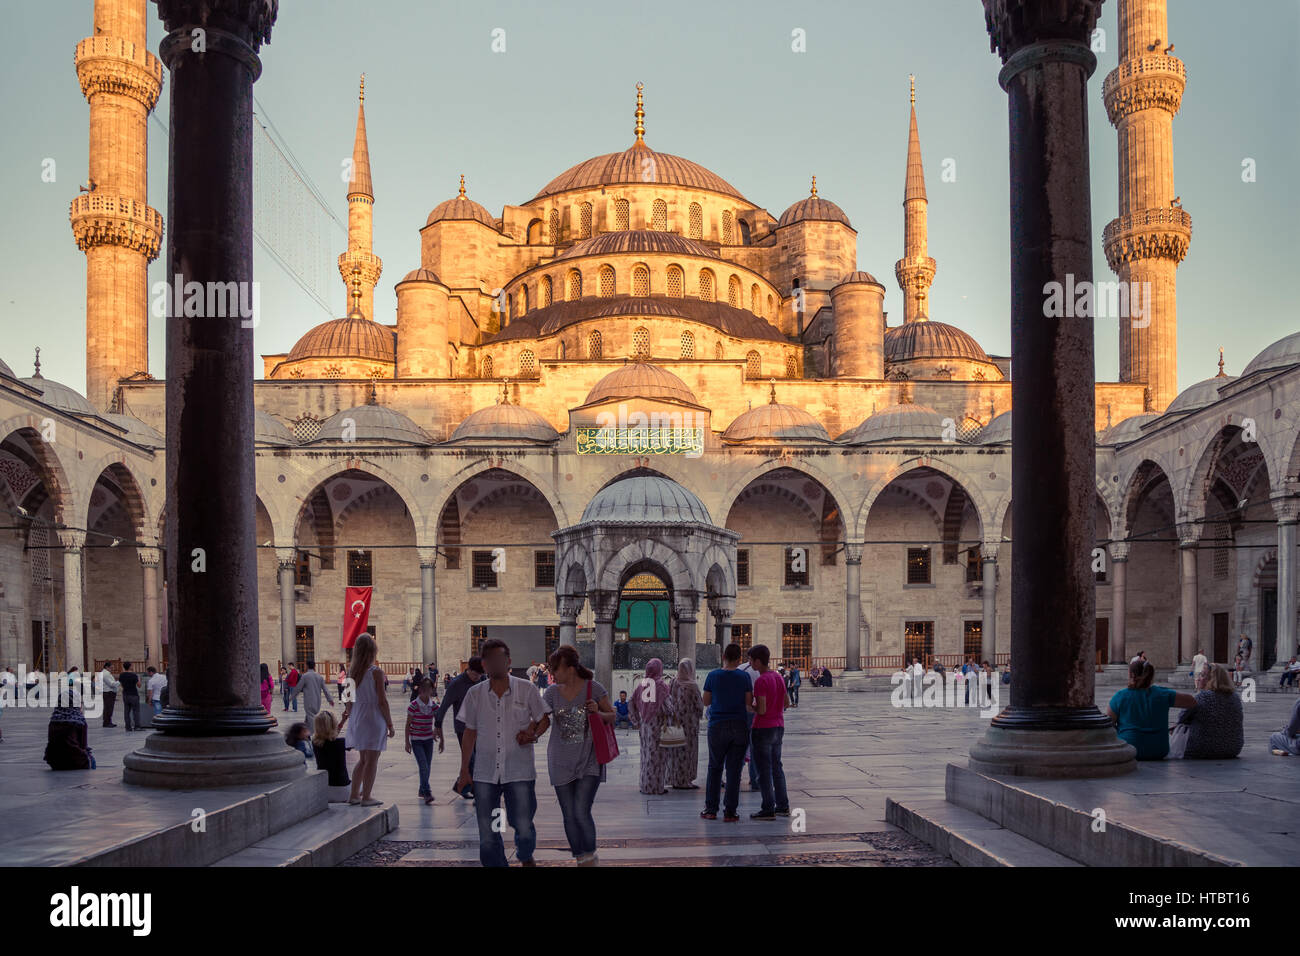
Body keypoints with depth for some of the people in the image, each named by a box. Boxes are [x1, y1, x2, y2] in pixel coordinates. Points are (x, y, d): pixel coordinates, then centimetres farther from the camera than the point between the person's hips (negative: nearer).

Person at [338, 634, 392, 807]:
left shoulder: (352, 672, 3)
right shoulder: (376, 672, -14)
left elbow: (349, 701, 9)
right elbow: (382, 701, -13)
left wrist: (345, 718, 24)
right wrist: (390, 724, -6)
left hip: (358, 719, 6)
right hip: (374, 719, -6)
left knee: (363, 759, 18)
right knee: (372, 760, 1)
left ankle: (354, 795, 20)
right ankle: (366, 797, 3)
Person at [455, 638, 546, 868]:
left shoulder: (526, 690, -1)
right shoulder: (475, 693, 5)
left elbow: (543, 719, 13)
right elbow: (469, 733, 13)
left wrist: (531, 732, -8)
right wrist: (464, 770, 12)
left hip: (519, 772, -2)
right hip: (485, 773, 2)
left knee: (523, 827, -2)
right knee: (487, 834, 1)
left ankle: (526, 858, 30)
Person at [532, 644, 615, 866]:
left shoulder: (593, 689, -6)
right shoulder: (552, 692, 2)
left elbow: (612, 716, 4)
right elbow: (543, 721, 1)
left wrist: (598, 712, -17)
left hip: (589, 761, -3)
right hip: (561, 762, 3)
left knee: (582, 812, -12)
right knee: (569, 815, 6)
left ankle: (590, 856, 9)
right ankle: (580, 860, 21)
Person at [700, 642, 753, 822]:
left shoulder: (713, 676, -4)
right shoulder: (744, 677, -4)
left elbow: (706, 702, 3)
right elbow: (749, 703, -3)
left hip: (717, 726, 0)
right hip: (739, 726, 0)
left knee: (714, 767, 12)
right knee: (734, 769, 4)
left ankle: (711, 809, 11)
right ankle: (730, 812, 3)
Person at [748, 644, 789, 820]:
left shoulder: (761, 681, -17)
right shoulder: (779, 678, 8)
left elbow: (762, 710, -21)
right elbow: (786, 703, 14)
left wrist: (750, 706, -3)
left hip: (763, 729, -8)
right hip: (779, 727, 8)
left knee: (764, 769, -3)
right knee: (776, 767, 16)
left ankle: (768, 809, -1)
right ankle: (783, 806, 20)